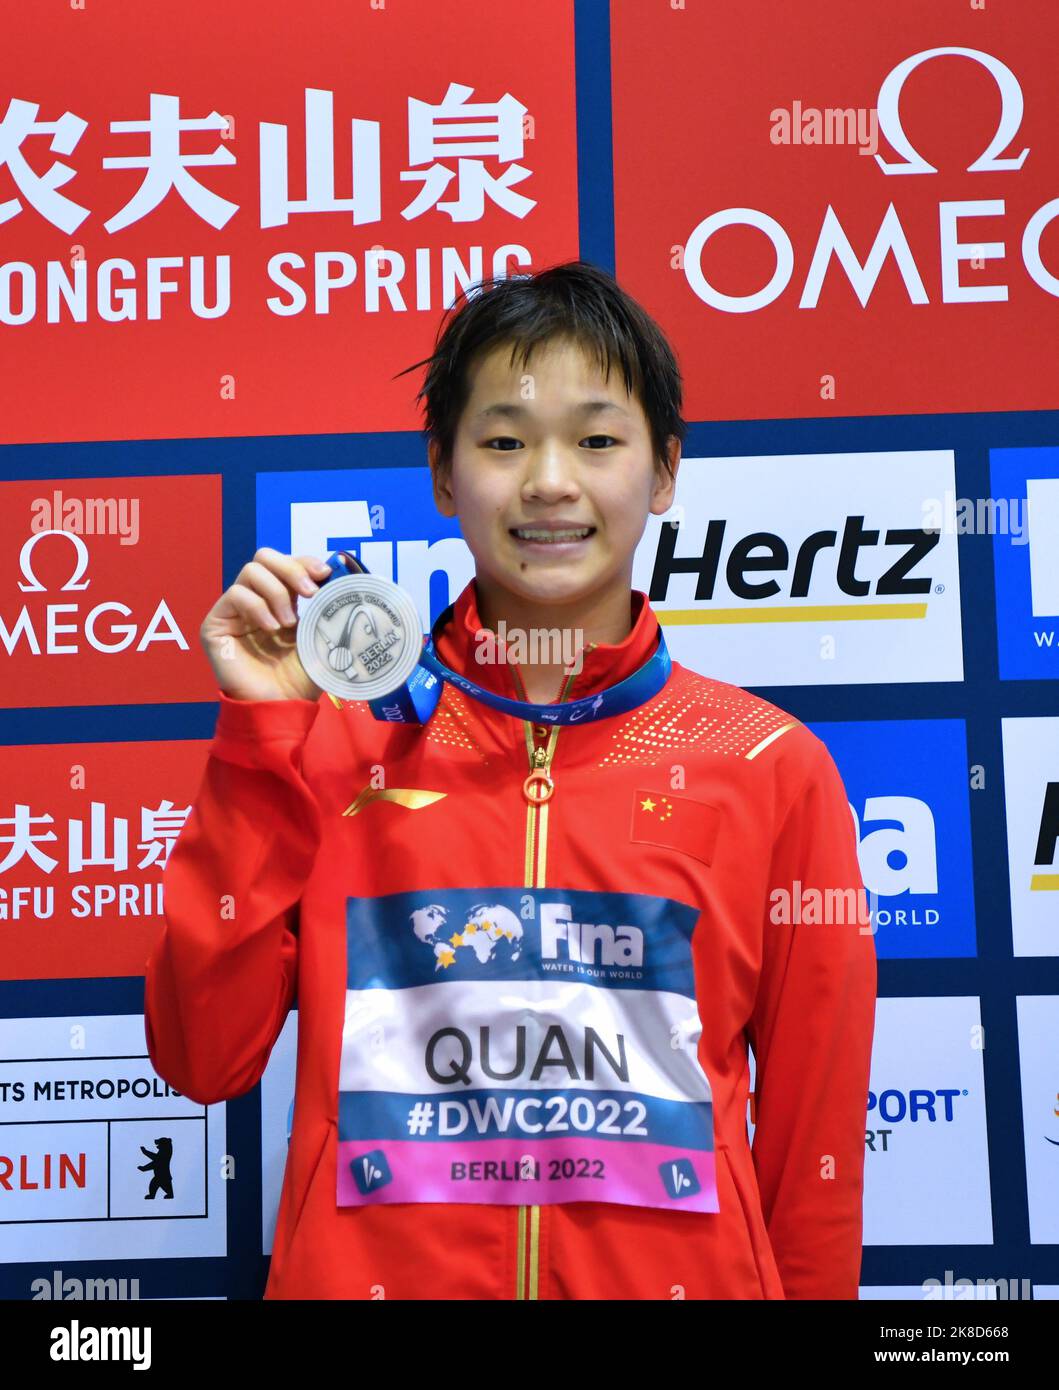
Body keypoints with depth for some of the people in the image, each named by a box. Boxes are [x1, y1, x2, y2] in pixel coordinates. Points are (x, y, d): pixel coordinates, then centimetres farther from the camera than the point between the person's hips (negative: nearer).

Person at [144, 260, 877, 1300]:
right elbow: (202, 1059, -7)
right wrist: (260, 734, -11)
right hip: (365, 1270, 1)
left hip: (682, 1272, 0)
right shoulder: (331, 742, -2)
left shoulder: (770, 766, -4)